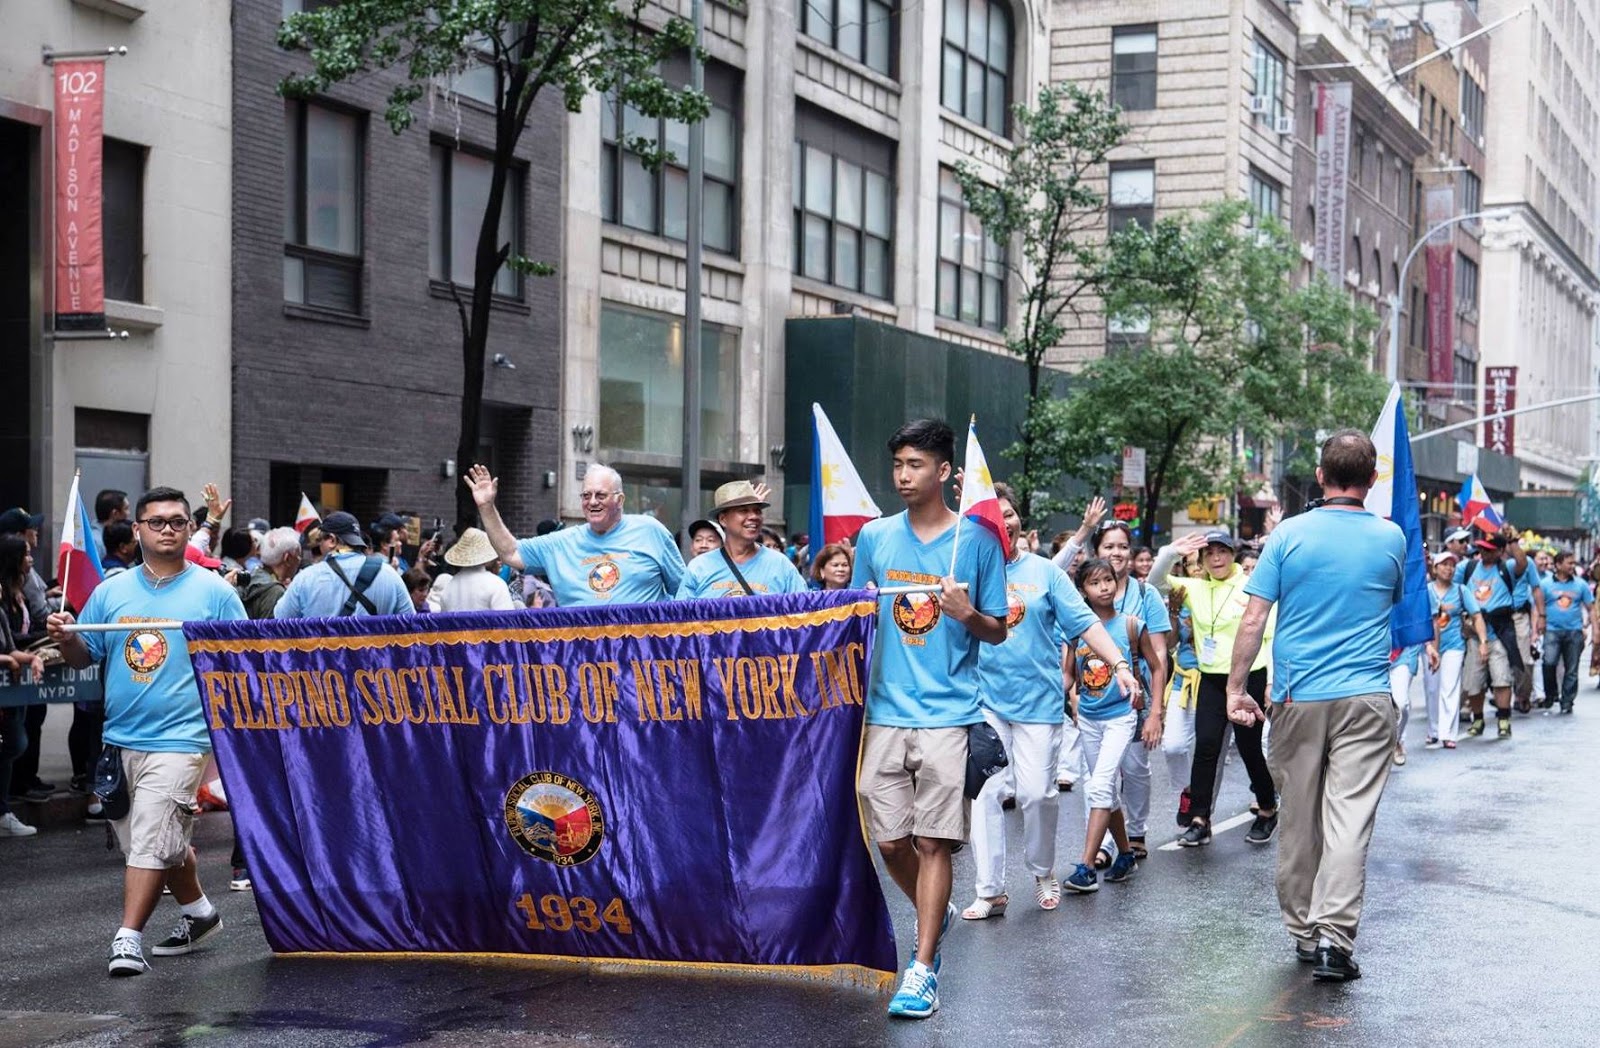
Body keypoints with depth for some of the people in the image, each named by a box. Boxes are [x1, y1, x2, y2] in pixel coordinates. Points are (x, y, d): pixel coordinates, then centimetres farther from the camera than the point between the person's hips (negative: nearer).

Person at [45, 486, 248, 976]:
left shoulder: (214, 592, 0)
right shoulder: (111, 591, 10)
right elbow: (85, 657, 14)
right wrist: (65, 638, -7)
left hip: (179, 738, -5)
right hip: (120, 736, 5)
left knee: (150, 840, -11)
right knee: (165, 839, 16)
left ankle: (128, 937, -8)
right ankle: (198, 912, 34)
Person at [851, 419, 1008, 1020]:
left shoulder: (977, 540, 1)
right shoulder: (874, 537, 8)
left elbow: (998, 632, 5)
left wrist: (968, 615, -16)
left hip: (948, 714, -3)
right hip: (885, 710, 3)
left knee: (933, 841, -5)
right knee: (891, 841, 6)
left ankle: (923, 968, 0)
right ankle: (937, 914, 34)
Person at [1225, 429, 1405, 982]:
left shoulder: (1289, 534, -2)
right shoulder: (1391, 539, 2)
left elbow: (1253, 620, -3)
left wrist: (1236, 689, 2)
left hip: (1298, 698, 1)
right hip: (1366, 698, 0)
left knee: (1298, 819, 11)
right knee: (1350, 818, -5)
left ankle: (1303, 931, 21)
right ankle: (1333, 937, -14)